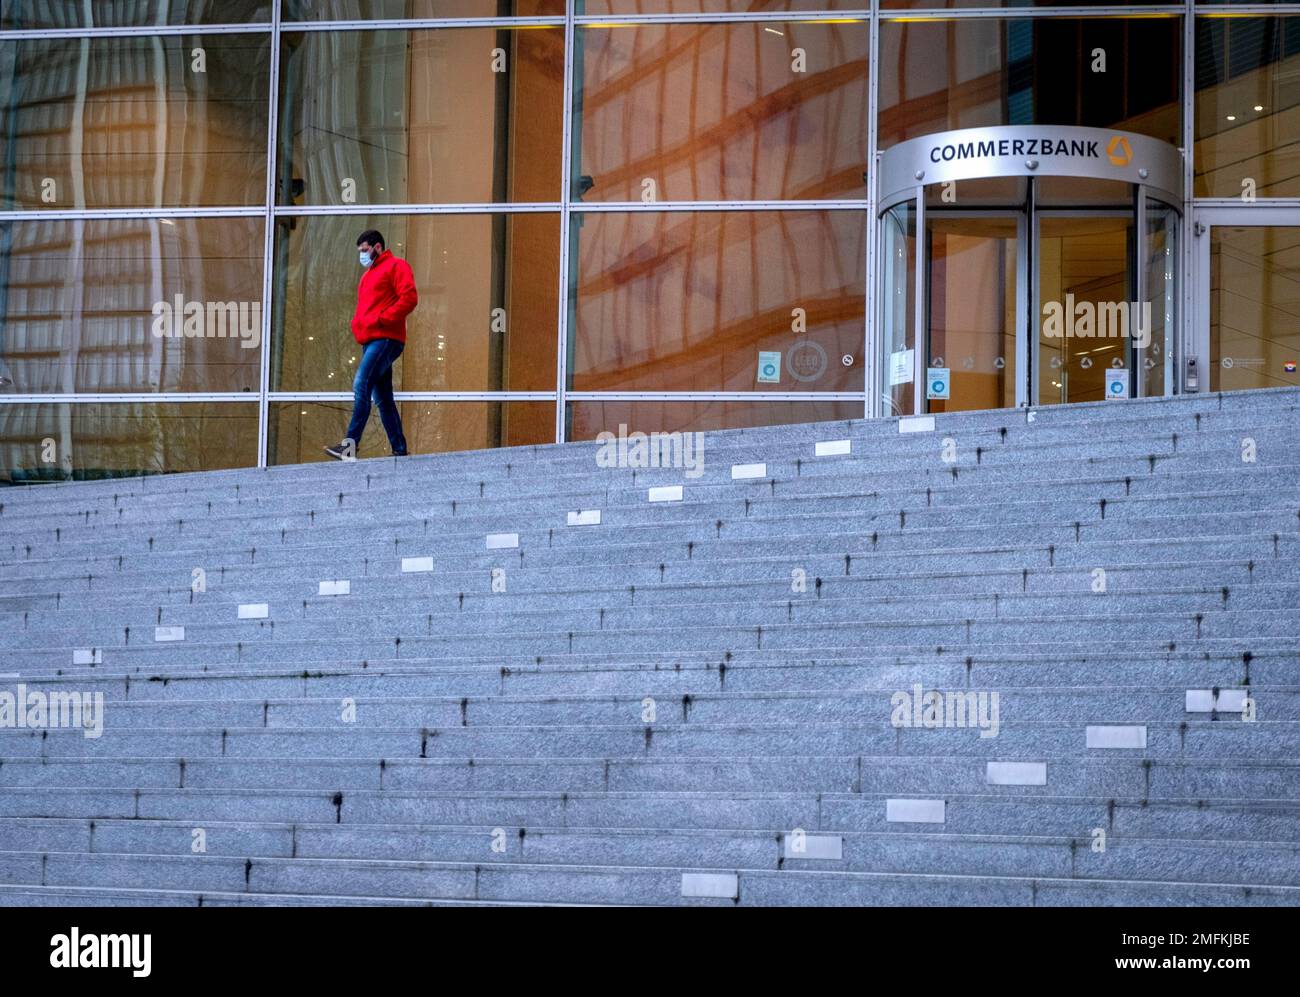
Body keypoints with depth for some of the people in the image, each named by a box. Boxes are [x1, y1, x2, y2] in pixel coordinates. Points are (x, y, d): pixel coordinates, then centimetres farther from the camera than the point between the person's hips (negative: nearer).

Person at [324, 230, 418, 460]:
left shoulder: (396, 266, 0)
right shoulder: (368, 275, 27)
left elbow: (409, 298, -13)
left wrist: (381, 320, -15)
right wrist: (357, 325, 12)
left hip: (386, 339, -10)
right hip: (370, 341, 10)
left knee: (361, 385, -21)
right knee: (382, 398, 5)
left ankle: (351, 443, -28)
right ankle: (399, 450, 6)